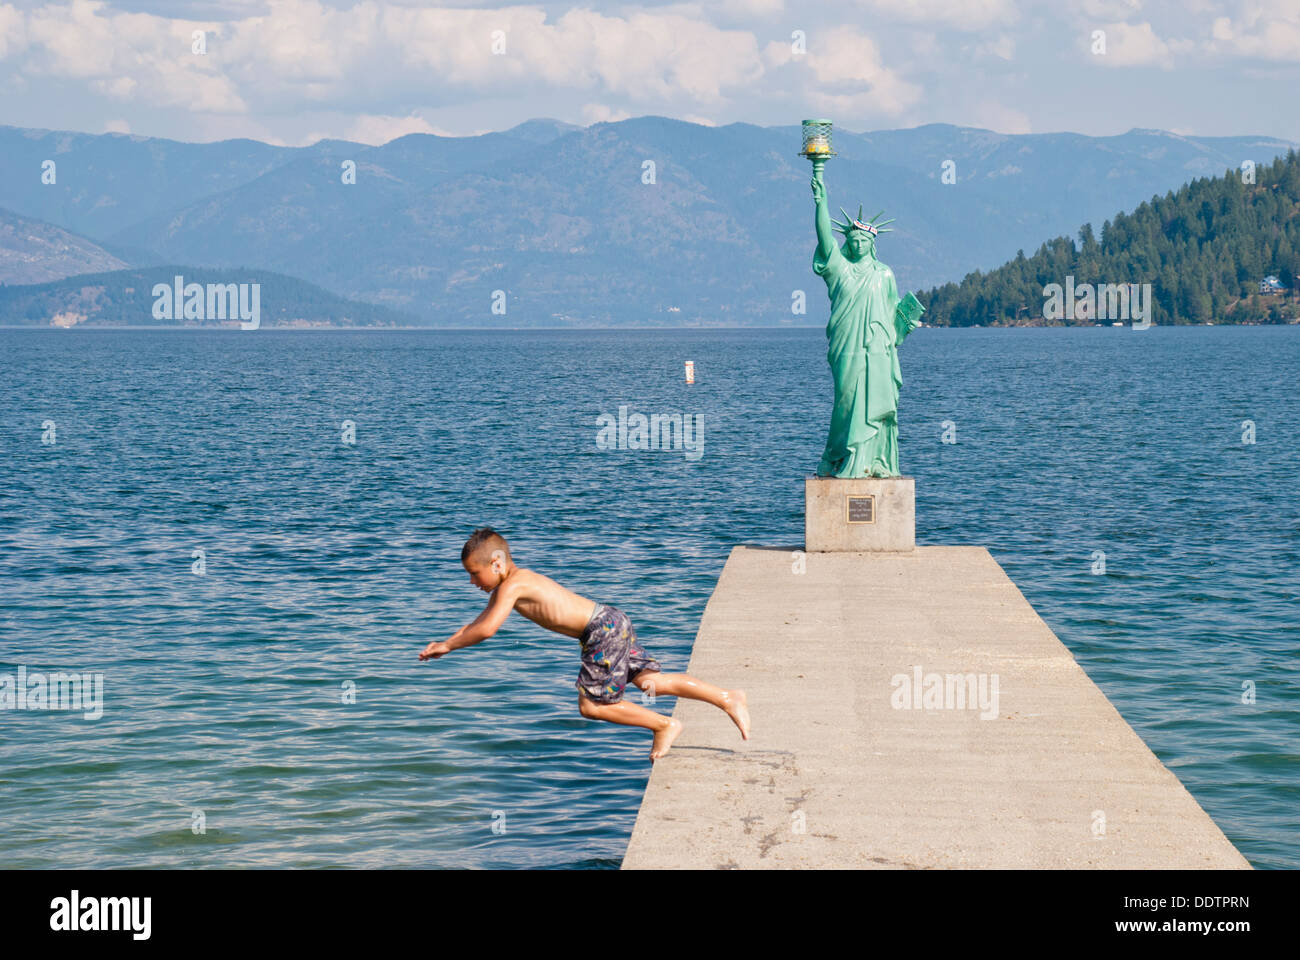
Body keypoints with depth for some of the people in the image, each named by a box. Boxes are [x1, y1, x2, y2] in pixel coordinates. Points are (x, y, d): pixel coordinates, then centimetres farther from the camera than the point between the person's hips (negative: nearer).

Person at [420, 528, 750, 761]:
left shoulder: (512, 586, -15)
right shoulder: (508, 584, 15)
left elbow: (486, 630, -22)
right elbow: (481, 620, 26)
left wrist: (448, 645, -9)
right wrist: (447, 643, 17)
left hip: (604, 630, -10)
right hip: (611, 622, 10)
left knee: (590, 705, -2)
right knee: (651, 680, 11)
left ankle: (665, 725, 5)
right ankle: (728, 699, 11)